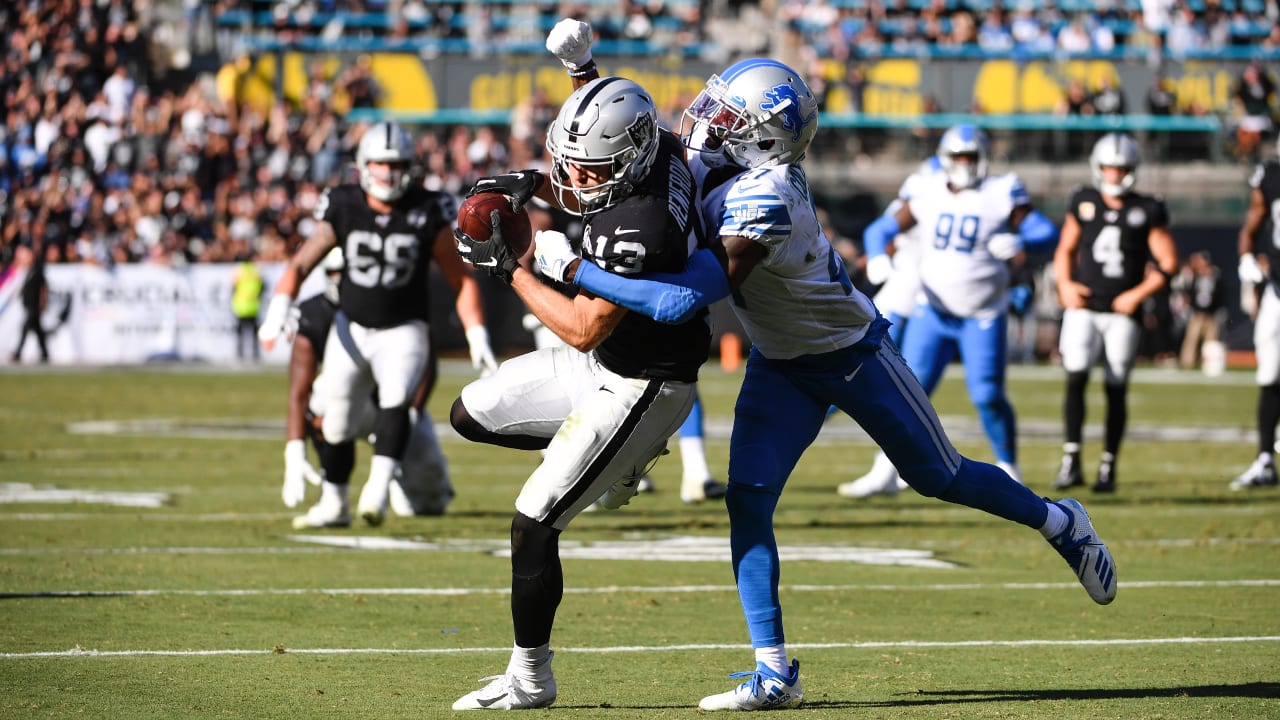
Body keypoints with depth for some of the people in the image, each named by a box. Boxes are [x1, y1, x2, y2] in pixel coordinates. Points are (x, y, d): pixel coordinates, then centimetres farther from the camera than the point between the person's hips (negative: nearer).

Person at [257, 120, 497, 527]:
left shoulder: (428, 214, -9)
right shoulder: (343, 208, -6)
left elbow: (462, 279, -2)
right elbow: (301, 264, -3)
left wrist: (477, 337, -10)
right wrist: (279, 308, -21)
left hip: (402, 331, -2)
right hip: (350, 327, 2)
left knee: (396, 401, -29)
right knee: (335, 427, 3)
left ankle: (379, 488, -38)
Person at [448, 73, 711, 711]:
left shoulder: (642, 225, -35)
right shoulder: (658, 150, -8)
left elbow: (583, 329, -27)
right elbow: (587, 199, 17)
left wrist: (508, 266, -20)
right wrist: (536, 186, -3)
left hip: (638, 389, -10)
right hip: (598, 366, 10)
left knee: (533, 524, -6)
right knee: (471, 415, 18)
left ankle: (529, 679, 8)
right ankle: (619, 457, 26)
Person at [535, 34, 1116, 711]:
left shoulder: (763, 203, -39)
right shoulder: (712, 170, -14)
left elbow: (684, 299, -45)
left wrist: (573, 267, -41)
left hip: (851, 351, -7)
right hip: (780, 366, 7)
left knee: (938, 476, 9)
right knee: (747, 499, -7)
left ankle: (1059, 523, 36)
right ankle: (774, 673, -3)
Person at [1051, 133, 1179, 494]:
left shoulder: (1146, 211, 0)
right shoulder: (1083, 203, 7)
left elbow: (1168, 263, 2)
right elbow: (1065, 250, 18)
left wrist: (1138, 294, -9)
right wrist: (1065, 284, 1)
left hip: (1121, 314, -1)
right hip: (1083, 309, 1)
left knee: (1116, 390, 1)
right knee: (1076, 377, -14)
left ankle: (1108, 468, 10)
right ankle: (1071, 461, -12)